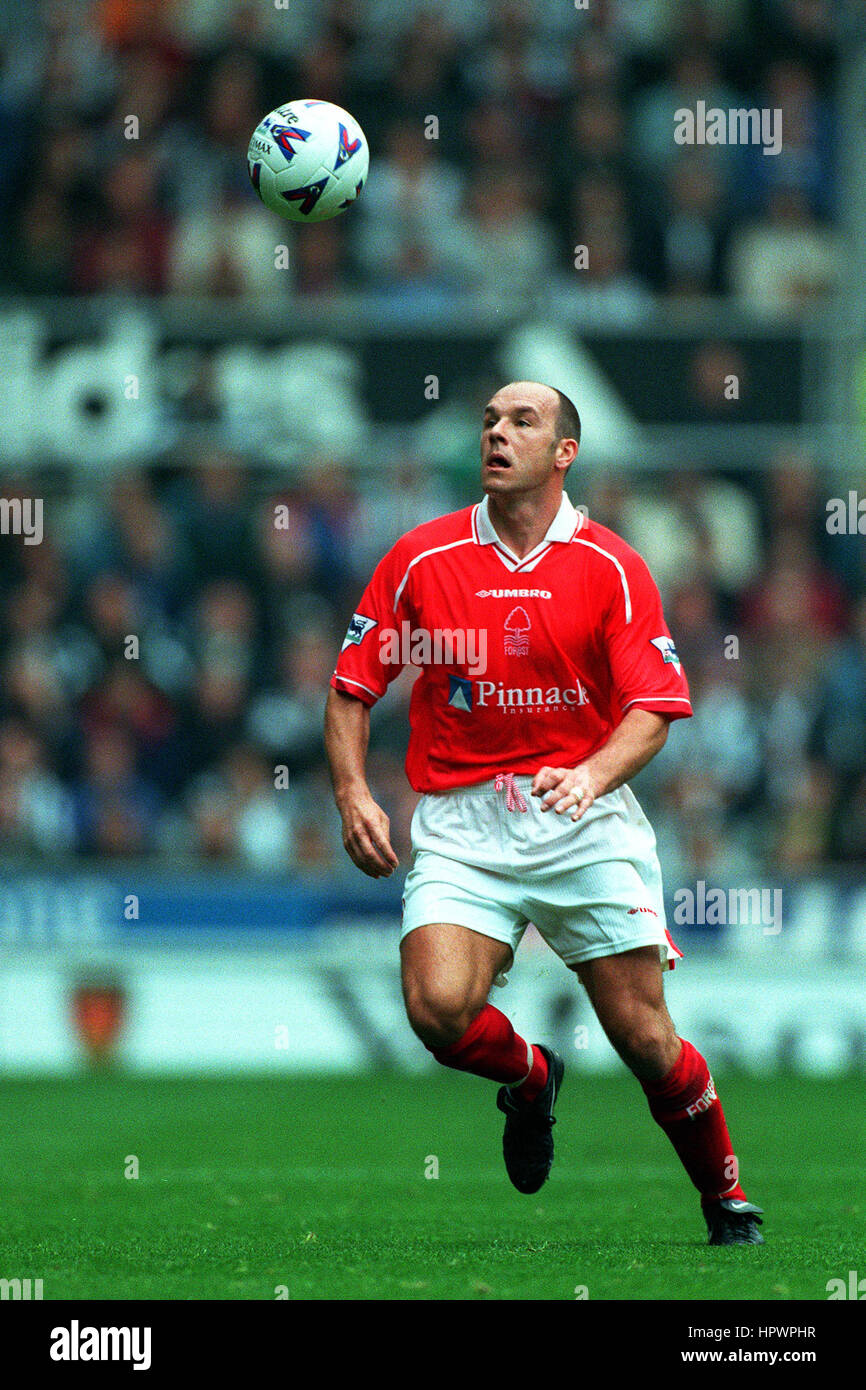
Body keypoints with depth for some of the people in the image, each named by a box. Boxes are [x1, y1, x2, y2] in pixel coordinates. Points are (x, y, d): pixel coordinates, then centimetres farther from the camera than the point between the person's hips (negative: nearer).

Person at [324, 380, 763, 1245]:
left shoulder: (611, 568, 0)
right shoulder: (420, 558, 3)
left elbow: (653, 709, -5)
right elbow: (351, 687, 9)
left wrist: (590, 776, -24)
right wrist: (352, 795, -5)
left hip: (585, 819, -1)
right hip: (460, 826, 1)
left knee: (645, 1039, -5)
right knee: (439, 1010, -22)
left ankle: (726, 1199, 19)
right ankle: (530, 1079, 13)